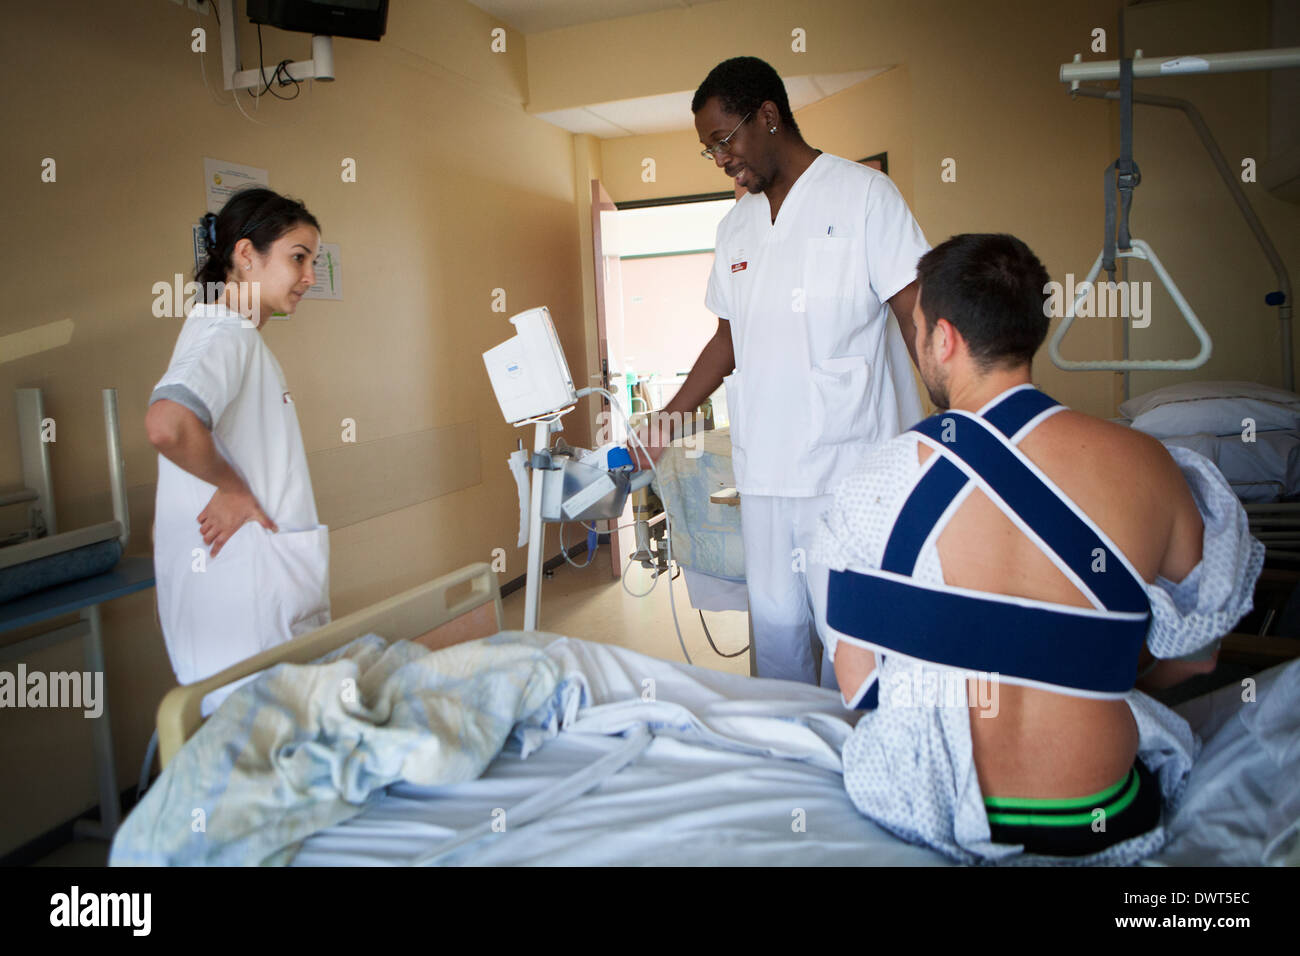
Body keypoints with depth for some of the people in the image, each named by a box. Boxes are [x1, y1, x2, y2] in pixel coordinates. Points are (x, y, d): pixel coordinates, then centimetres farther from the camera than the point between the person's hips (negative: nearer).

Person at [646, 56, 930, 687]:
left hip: (851, 465, -5)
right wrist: (668, 420, 17)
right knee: (774, 623, 8)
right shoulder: (735, 227, 17)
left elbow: (919, 313, -5)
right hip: (763, 467, 5)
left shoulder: (863, 194, 0)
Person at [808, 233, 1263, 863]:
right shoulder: (1146, 466, -11)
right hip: (1097, 829, 1)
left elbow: (856, 685, -7)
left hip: (926, 814, 0)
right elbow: (1192, 656, 4)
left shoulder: (881, 478, -15)